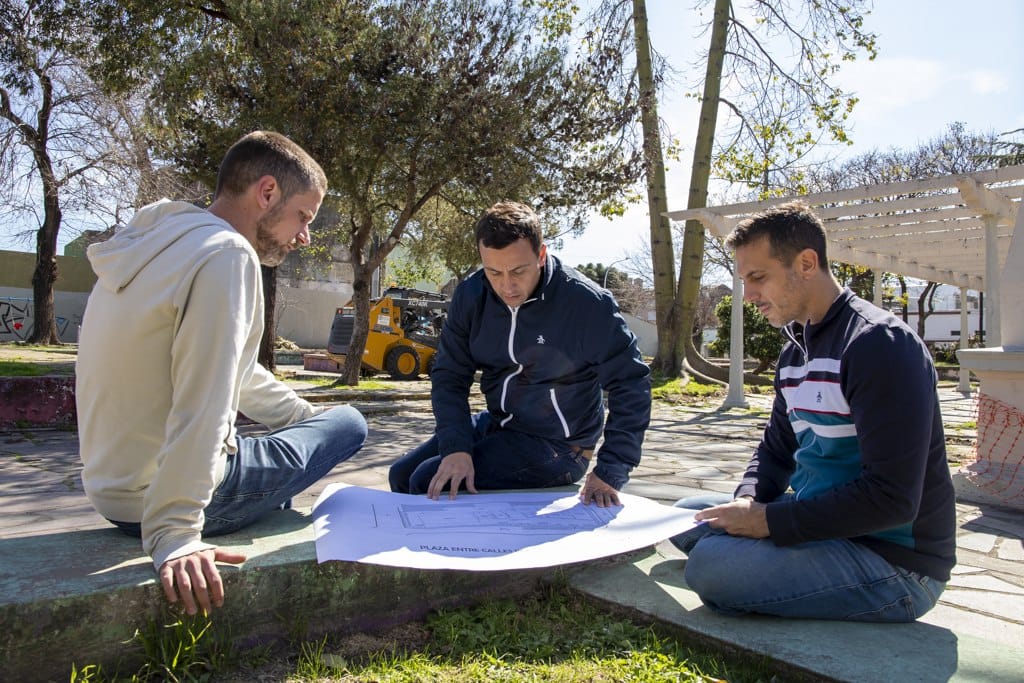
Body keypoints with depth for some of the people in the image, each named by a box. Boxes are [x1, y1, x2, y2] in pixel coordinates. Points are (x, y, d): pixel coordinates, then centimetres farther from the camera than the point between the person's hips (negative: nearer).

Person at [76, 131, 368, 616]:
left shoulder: (162, 246, 9)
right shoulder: (227, 255, -21)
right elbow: (201, 408, -29)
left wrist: (311, 417, 17)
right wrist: (174, 537, -28)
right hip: (155, 501, -9)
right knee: (348, 424, 3)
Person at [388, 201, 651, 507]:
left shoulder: (588, 303, -23)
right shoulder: (471, 295, -8)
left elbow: (632, 385, -17)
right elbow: (449, 376, -5)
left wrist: (610, 473, -21)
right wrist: (455, 447, -22)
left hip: (556, 445, -6)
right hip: (496, 424, 6)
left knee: (426, 482, -18)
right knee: (402, 474, 8)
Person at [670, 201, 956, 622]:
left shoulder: (879, 344, -20)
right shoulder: (795, 351, 10)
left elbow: (892, 498, -25)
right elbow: (776, 450, 18)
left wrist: (769, 521, -21)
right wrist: (749, 502, -5)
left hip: (892, 558, -9)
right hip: (819, 522, 9)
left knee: (710, 565, -26)